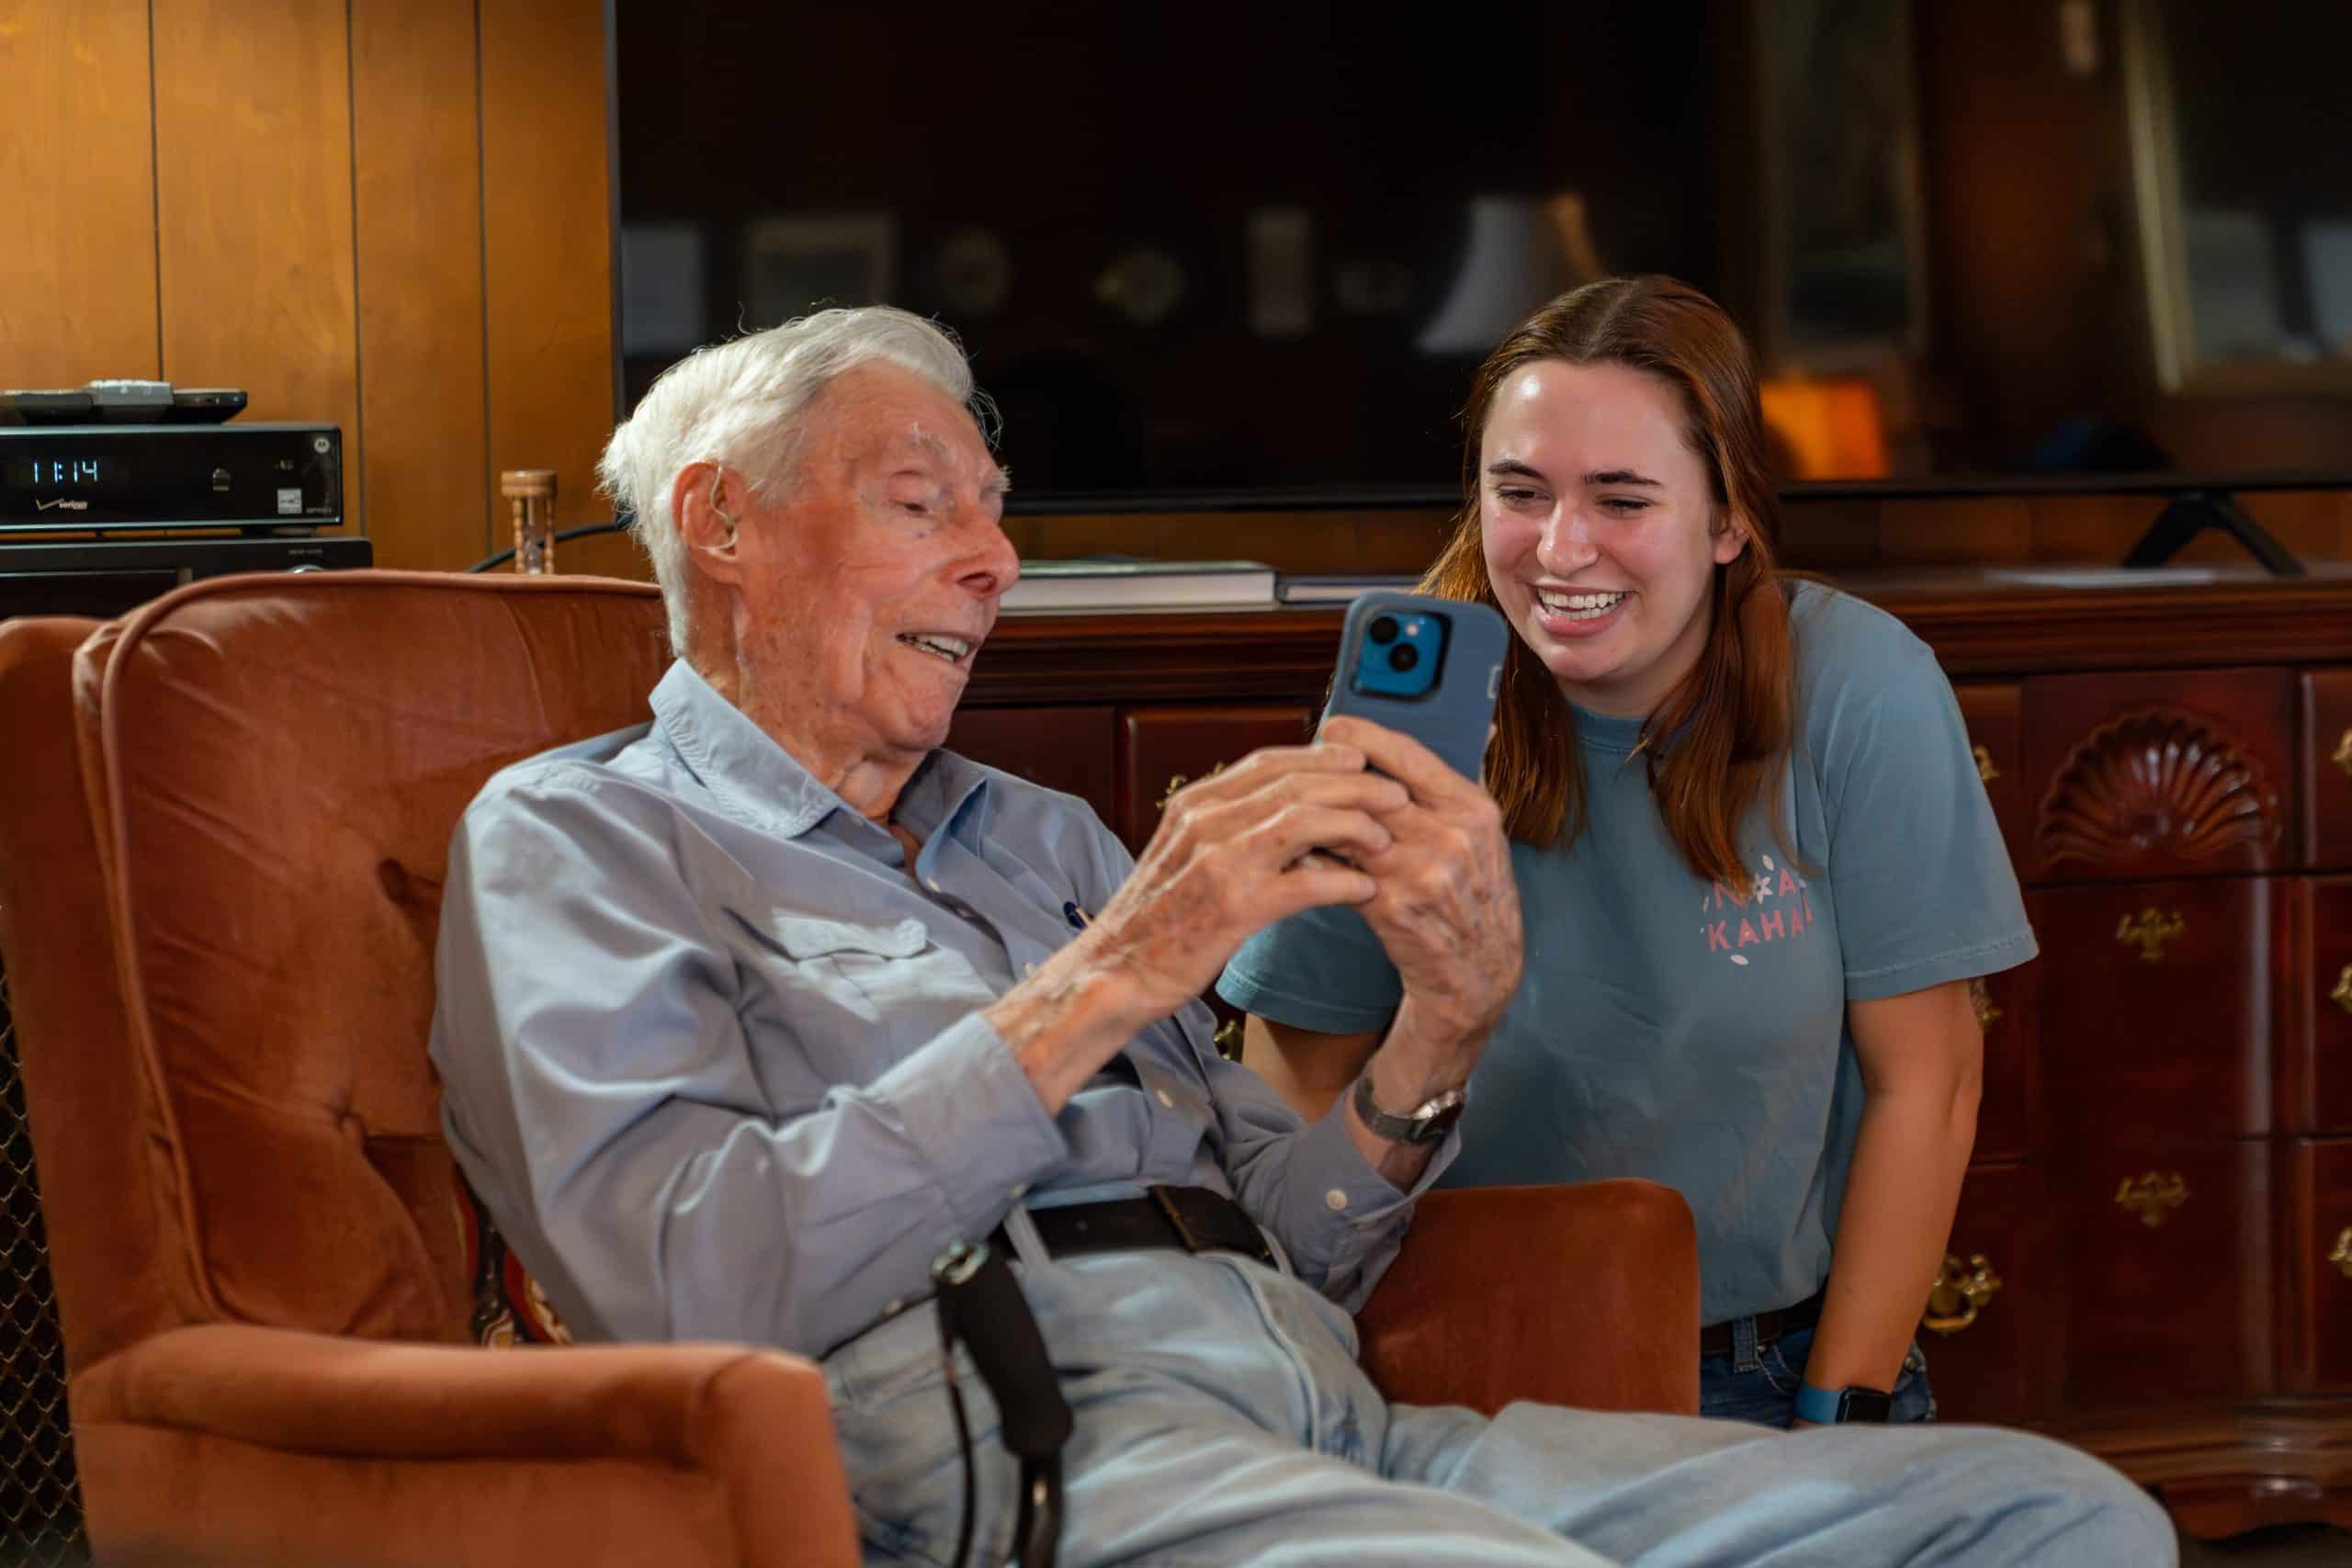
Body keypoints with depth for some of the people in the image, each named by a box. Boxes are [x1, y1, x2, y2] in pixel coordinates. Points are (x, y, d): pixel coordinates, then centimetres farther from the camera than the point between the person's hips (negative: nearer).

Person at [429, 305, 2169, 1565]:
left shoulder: (1039, 836, 30)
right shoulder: (577, 839, 10)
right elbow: (694, 1285, -9)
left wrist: (1446, 1022, 3)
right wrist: (1110, 975, -9)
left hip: (1330, 1420, 8)